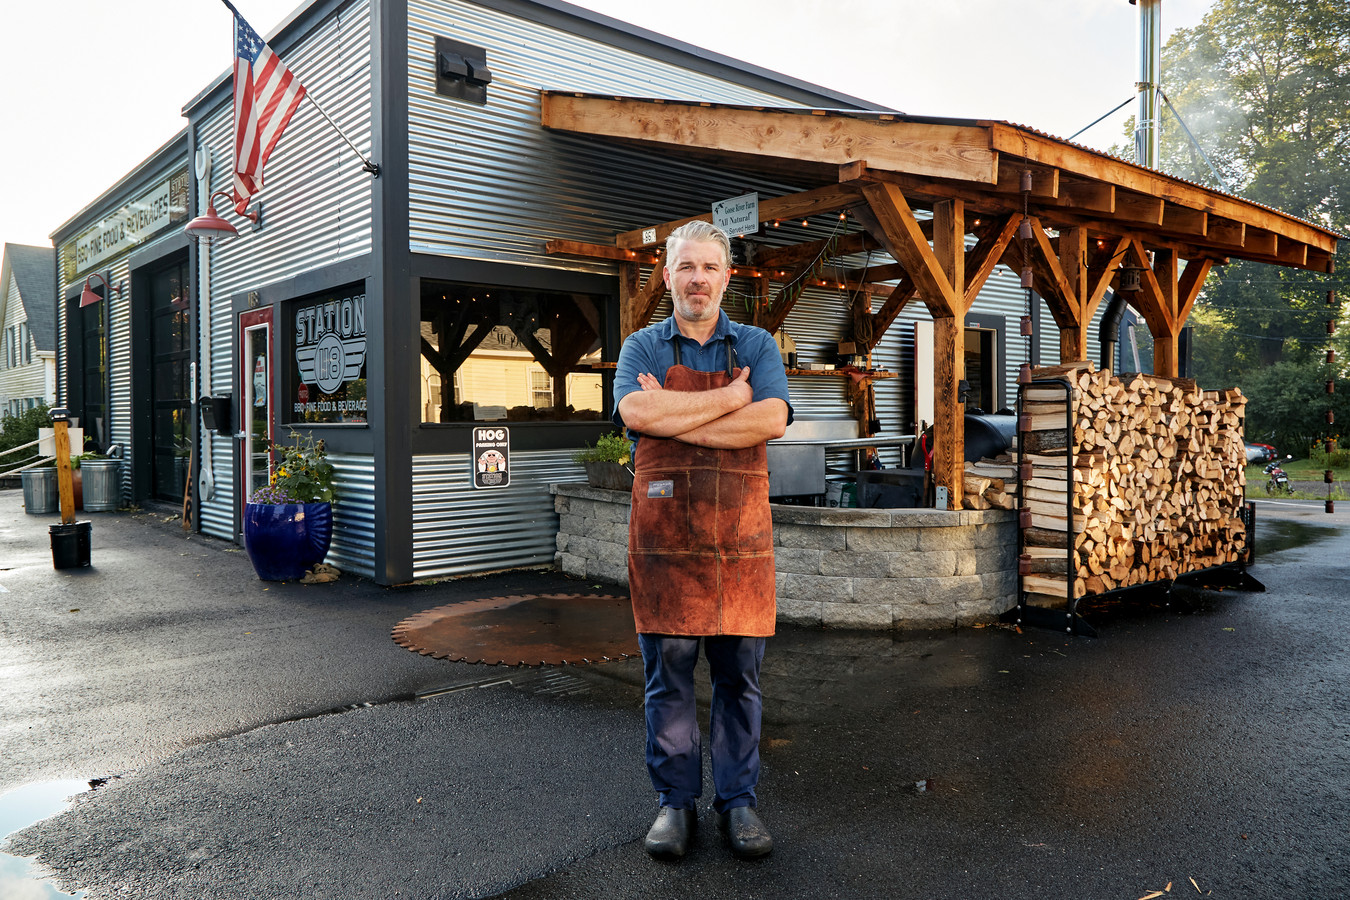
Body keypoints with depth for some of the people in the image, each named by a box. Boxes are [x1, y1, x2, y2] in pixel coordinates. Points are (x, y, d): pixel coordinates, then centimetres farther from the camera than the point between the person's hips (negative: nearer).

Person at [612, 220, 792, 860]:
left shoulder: (757, 346, 9)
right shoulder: (642, 348, 8)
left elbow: (771, 420, -10)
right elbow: (636, 411, -14)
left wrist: (675, 419, -12)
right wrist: (729, 398, -11)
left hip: (740, 536, 1)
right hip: (662, 536, 0)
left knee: (739, 677, 8)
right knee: (667, 676, 7)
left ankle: (737, 799, 24)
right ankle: (675, 800, 23)